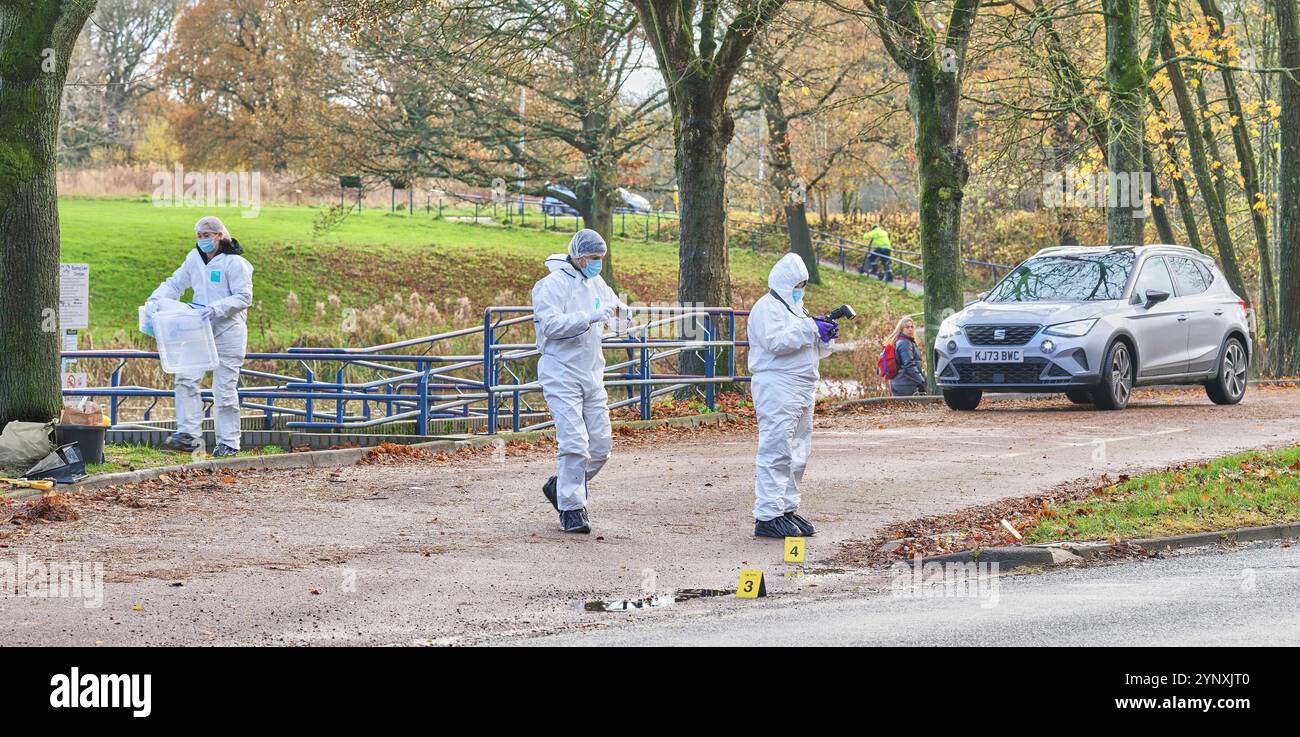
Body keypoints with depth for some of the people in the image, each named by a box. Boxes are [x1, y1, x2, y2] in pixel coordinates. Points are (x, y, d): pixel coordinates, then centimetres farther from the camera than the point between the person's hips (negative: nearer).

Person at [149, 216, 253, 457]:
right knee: (186, 378, -9)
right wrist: (156, 298, -4)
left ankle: (228, 442, 6)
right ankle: (188, 433, -9)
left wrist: (217, 308, -26)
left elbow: (243, 297, -13)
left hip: (227, 331, -6)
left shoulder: (234, 262, -9)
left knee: (224, 388, -1)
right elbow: (175, 283, 15)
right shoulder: (195, 258, 10)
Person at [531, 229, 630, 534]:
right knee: (574, 443, -14)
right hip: (561, 374, -7)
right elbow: (550, 325, -20)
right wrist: (590, 317, -27)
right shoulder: (553, 284, -8)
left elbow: (616, 308, 27)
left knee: (601, 445, 5)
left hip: (591, 374, 7)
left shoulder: (596, 284, 14)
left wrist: (621, 312, 1)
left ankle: (561, 486, 25)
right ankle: (571, 508, -7)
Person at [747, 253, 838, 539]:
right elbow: (776, 341, -22)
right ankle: (767, 516, -14)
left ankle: (788, 509, 18)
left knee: (797, 455, 11)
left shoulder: (797, 309, 24)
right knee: (776, 451, -13)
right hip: (777, 386, -10)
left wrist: (825, 337, 5)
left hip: (802, 391, 10)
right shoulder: (767, 307, -6)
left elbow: (813, 351, 26)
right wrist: (811, 329, -19)